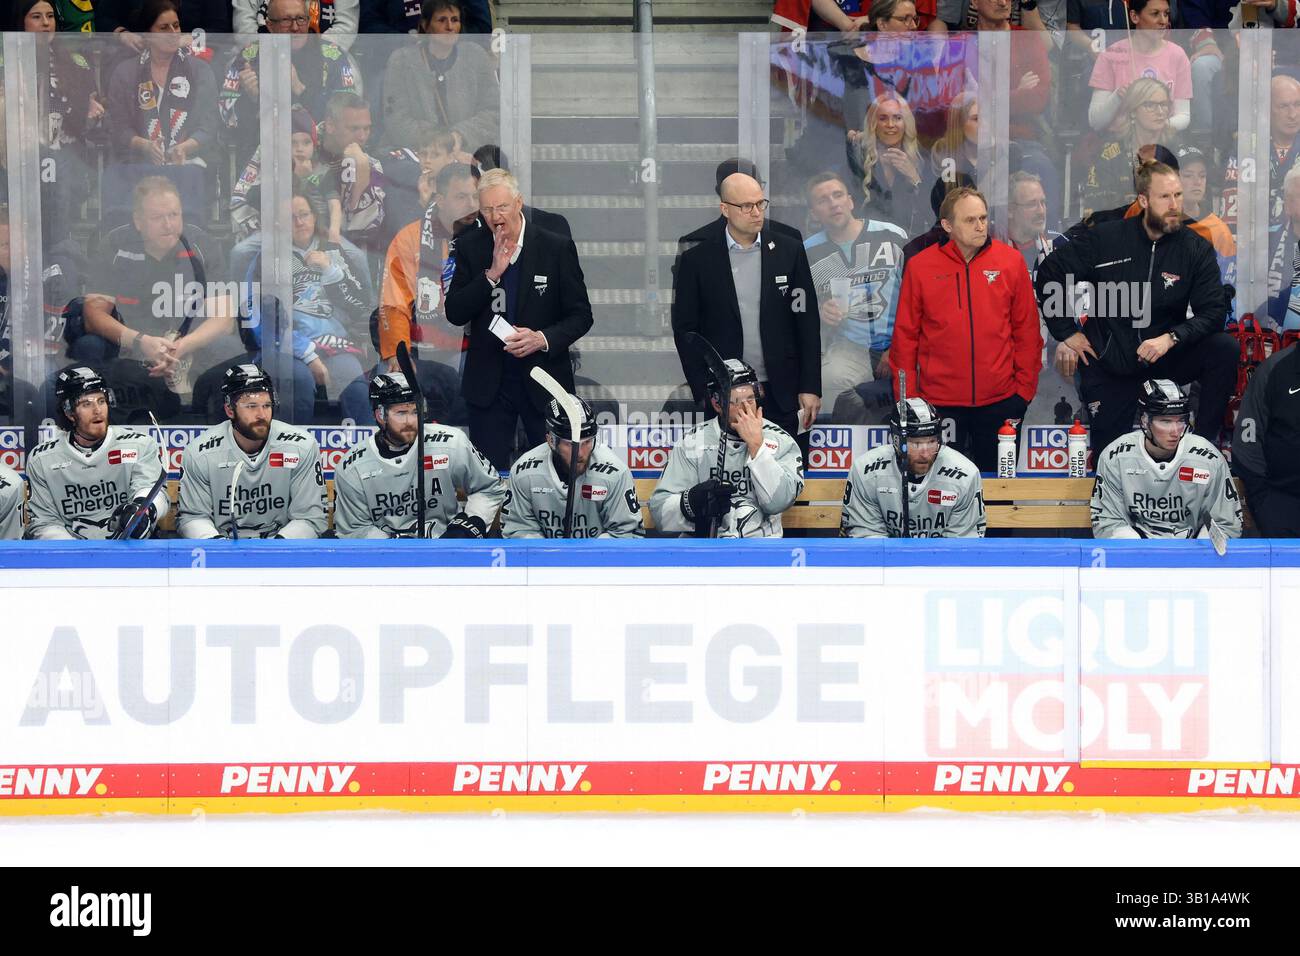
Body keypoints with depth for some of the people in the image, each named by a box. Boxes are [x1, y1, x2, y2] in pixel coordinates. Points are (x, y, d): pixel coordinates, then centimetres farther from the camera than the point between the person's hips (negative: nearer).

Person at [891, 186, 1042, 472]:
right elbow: (905, 335, 3)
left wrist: (1025, 387, 2)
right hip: (939, 402, -1)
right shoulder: (920, 267, -1)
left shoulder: (1011, 261, 1)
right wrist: (907, 395, 0)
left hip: (999, 400, 1)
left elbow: (1027, 328, 5)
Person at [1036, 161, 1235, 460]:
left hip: (1163, 355, 1)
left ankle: (1205, 444, -17)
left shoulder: (1197, 250, -5)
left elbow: (1213, 312, -12)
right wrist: (1066, 333, -2)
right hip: (1108, 361, -1)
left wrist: (1171, 338, -28)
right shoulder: (1105, 239, -7)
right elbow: (1050, 273, 1)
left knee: (1225, 349, -26)